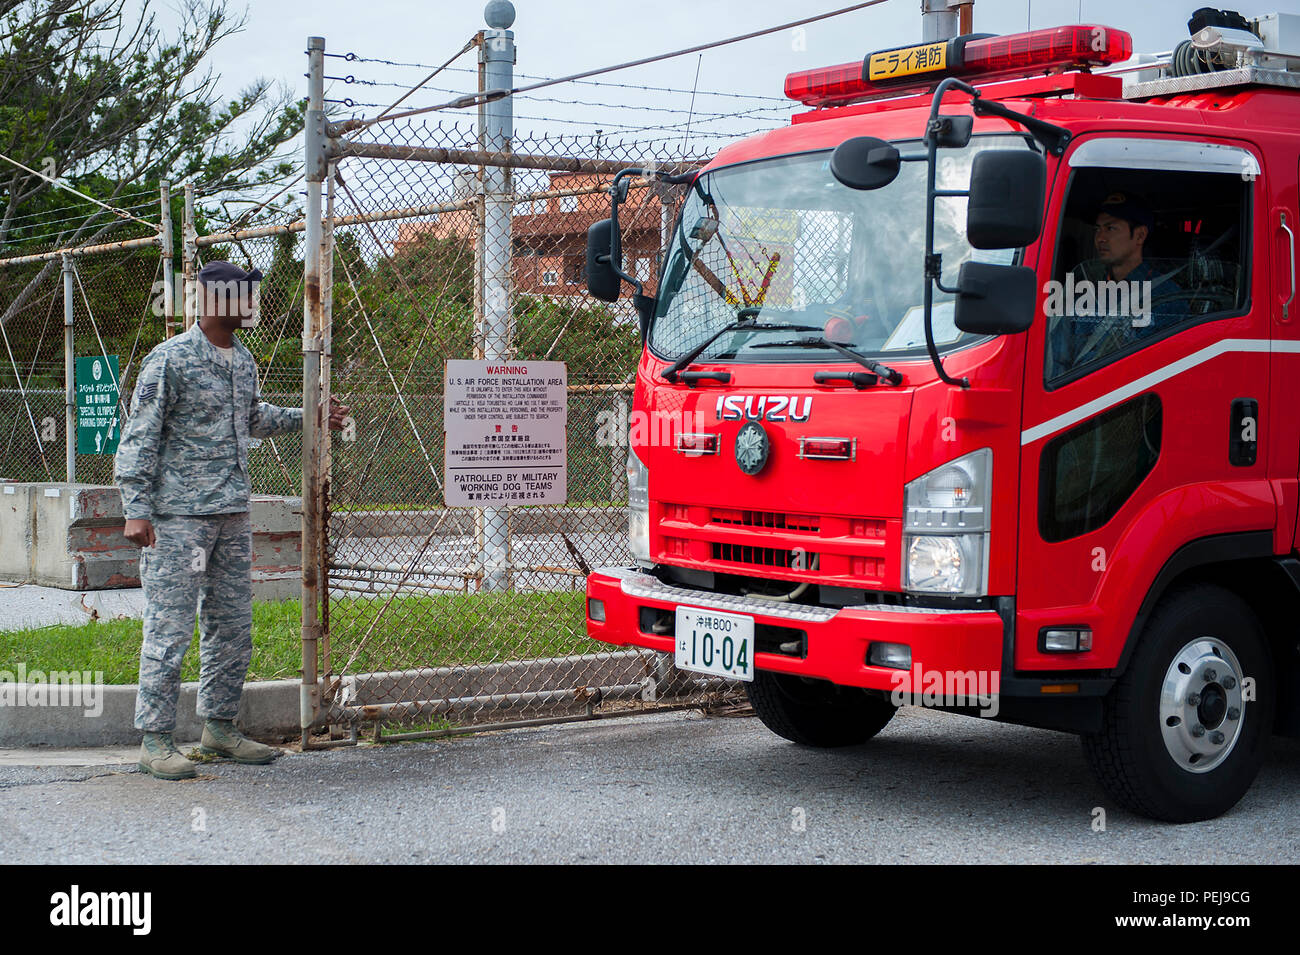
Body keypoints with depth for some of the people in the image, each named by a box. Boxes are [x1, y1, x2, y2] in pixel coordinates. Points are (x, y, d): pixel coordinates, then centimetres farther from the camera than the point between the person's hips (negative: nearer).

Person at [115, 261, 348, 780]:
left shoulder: (243, 360, 14)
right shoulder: (170, 359, -9)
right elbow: (140, 437, -9)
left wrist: (308, 418, 25)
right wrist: (136, 509, -15)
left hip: (233, 513, 8)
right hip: (178, 514, -8)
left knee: (233, 625, 10)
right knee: (170, 626, -6)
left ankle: (219, 726, 21)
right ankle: (155, 738, 2)